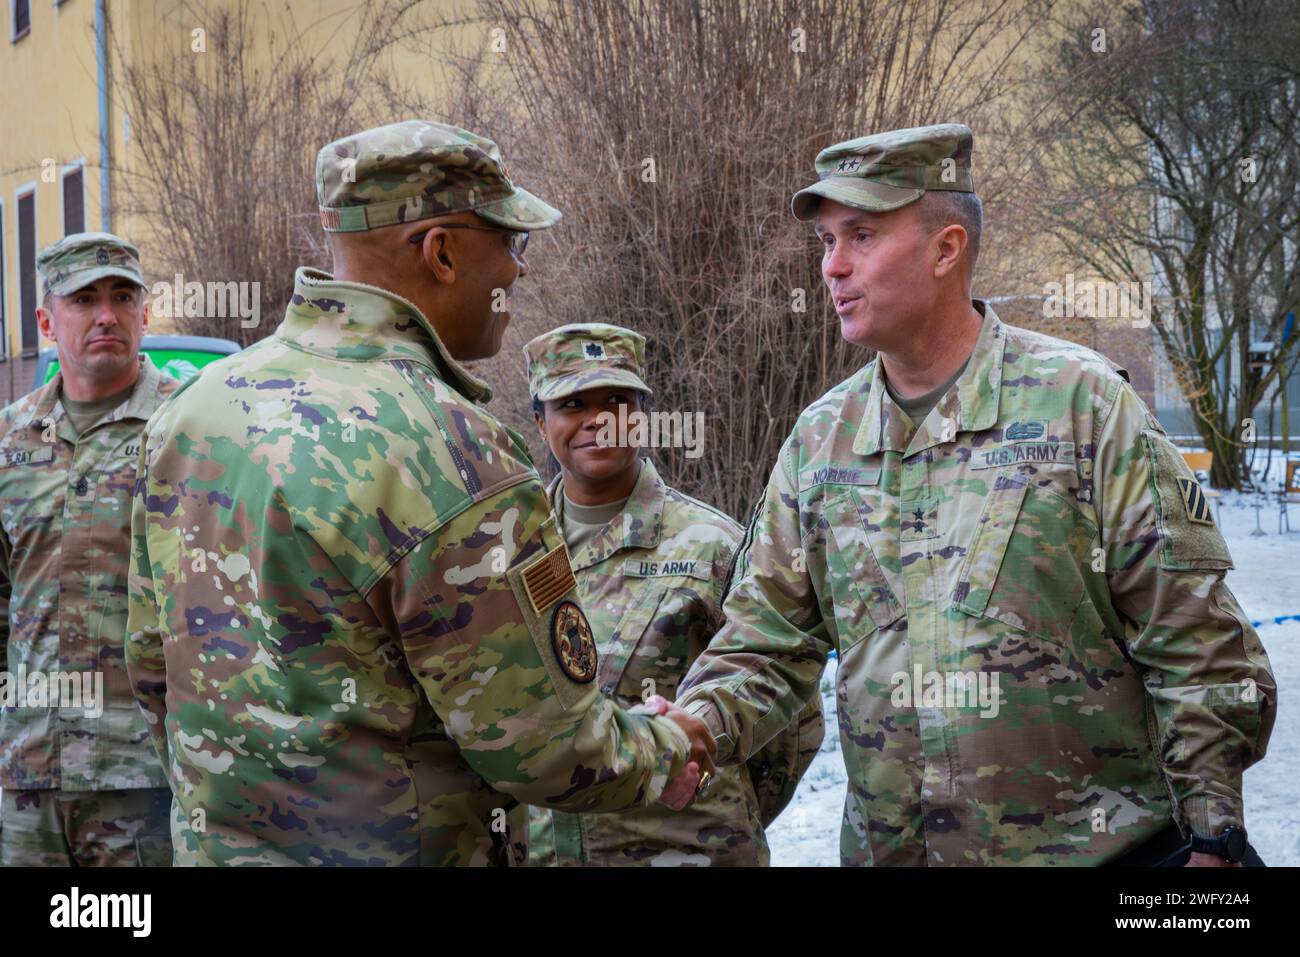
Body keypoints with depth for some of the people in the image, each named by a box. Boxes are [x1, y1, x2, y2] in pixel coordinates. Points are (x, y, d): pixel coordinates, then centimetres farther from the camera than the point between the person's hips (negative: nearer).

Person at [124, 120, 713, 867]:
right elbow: (540, 745, -19)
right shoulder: (451, 456, -23)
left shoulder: (192, 407, 0)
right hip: (399, 848, -7)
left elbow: (154, 664, 8)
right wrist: (665, 754, -1)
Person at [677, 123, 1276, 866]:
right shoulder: (819, 440, 7)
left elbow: (1196, 649, -8)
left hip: (1094, 845, -4)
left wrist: (1214, 840, -10)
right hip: (884, 847, 5)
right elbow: (768, 645, 10)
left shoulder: (1079, 403, -8)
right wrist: (695, 728, -10)